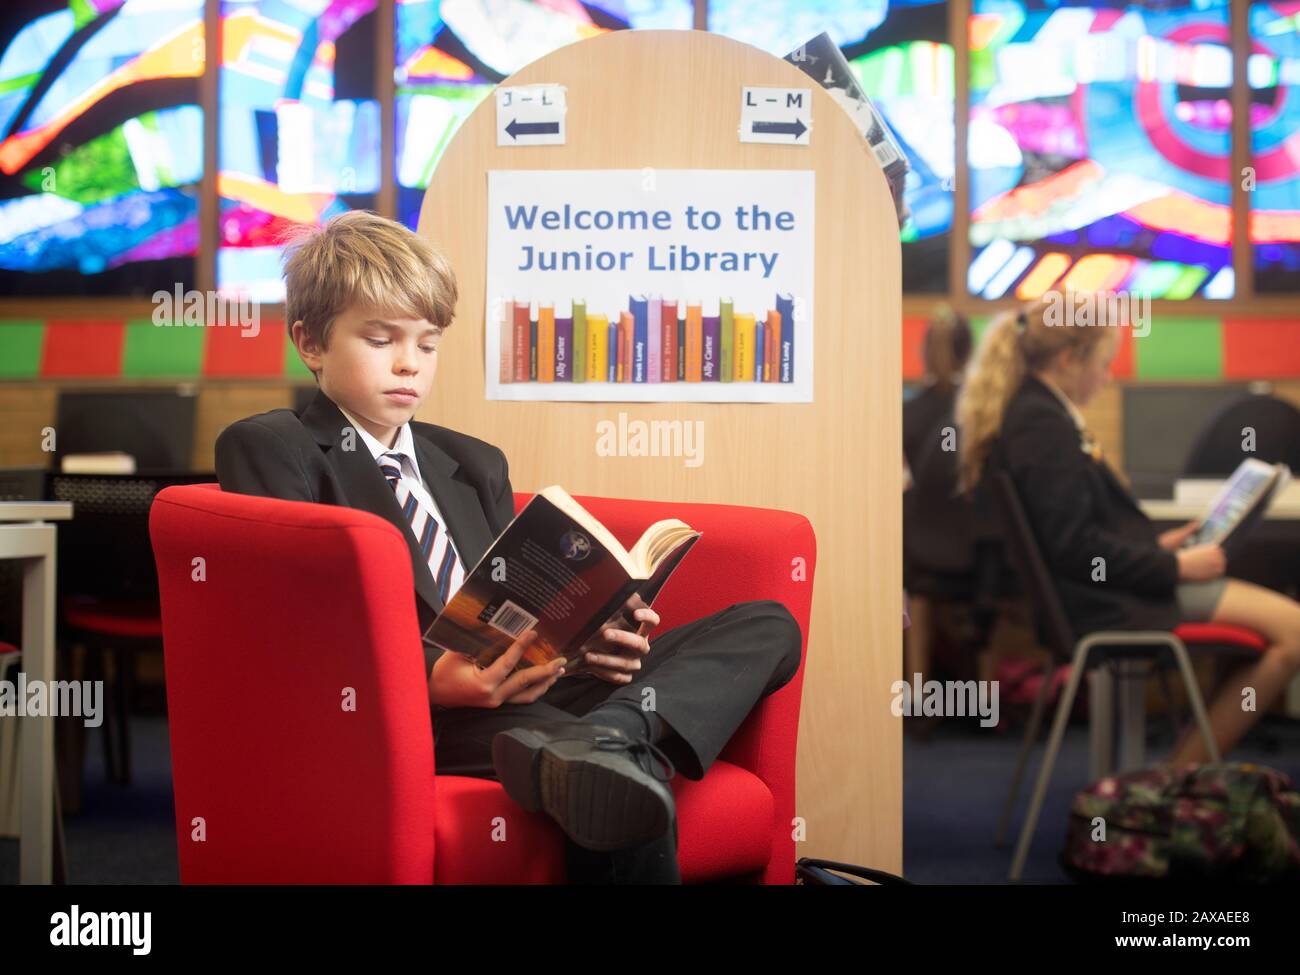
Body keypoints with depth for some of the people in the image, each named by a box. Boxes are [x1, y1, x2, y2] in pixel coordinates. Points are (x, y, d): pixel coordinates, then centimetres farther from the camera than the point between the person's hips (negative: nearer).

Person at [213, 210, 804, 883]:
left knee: (767, 626, -14)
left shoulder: (477, 466, 32)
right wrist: (431, 680, -24)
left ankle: (614, 735, -38)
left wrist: (583, 634, 0)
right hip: (412, 719, -9)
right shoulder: (269, 448, 8)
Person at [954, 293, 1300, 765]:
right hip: (1099, 602, -11)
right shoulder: (1043, 424, -18)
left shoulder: (1024, 412, 13)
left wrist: (1153, 544, 15)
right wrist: (1173, 565, -12)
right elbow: (1074, 546, -21)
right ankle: (1181, 771, -8)